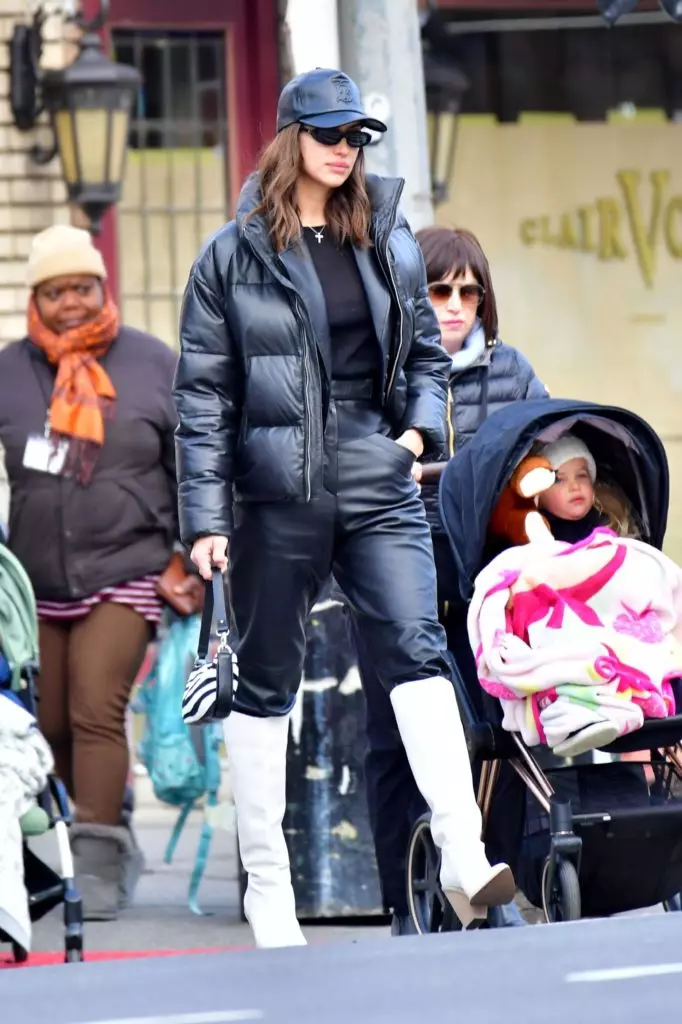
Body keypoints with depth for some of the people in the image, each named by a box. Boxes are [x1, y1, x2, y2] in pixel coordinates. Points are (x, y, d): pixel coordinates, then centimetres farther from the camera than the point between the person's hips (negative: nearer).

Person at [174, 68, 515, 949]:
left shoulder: (388, 241, 10)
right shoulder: (233, 255, 0)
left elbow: (426, 350, 20)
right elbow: (202, 395, -1)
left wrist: (421, 423, 0)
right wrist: (205, 517, -6)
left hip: (377, 482, 2)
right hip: (276, 491, -2)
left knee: (416, 647, -13)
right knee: (266, 680, 5)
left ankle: (464, 861, -21)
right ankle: (266, 885, 14)